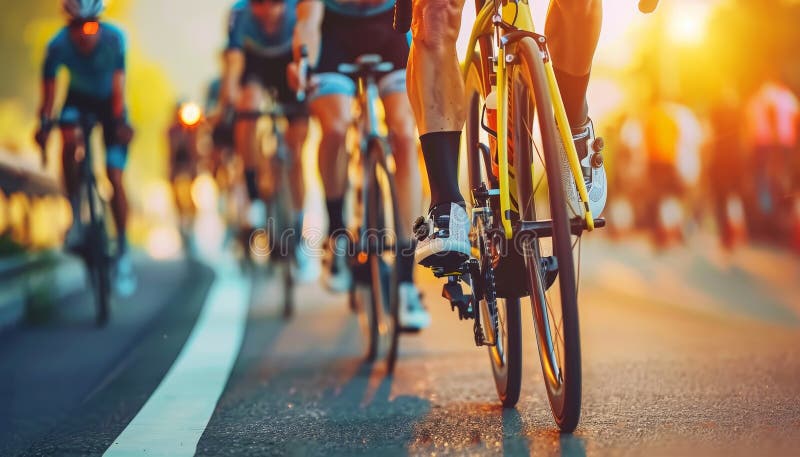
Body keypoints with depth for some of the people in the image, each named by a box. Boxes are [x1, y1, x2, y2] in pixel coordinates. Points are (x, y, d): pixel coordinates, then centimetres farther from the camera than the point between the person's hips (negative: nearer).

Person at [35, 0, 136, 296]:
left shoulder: (114, 38, -29)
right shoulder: (59, 44, -27)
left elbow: (118, 82, -26)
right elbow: (49, 86, -20)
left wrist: (120, 121, -33)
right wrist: (44, 123, -27)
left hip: (109, 103, -1)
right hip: (79, 99, 1)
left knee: (115, 178, -8)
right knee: (69, 141, -33)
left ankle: (123, 253, 2)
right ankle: (75, 217, -17)